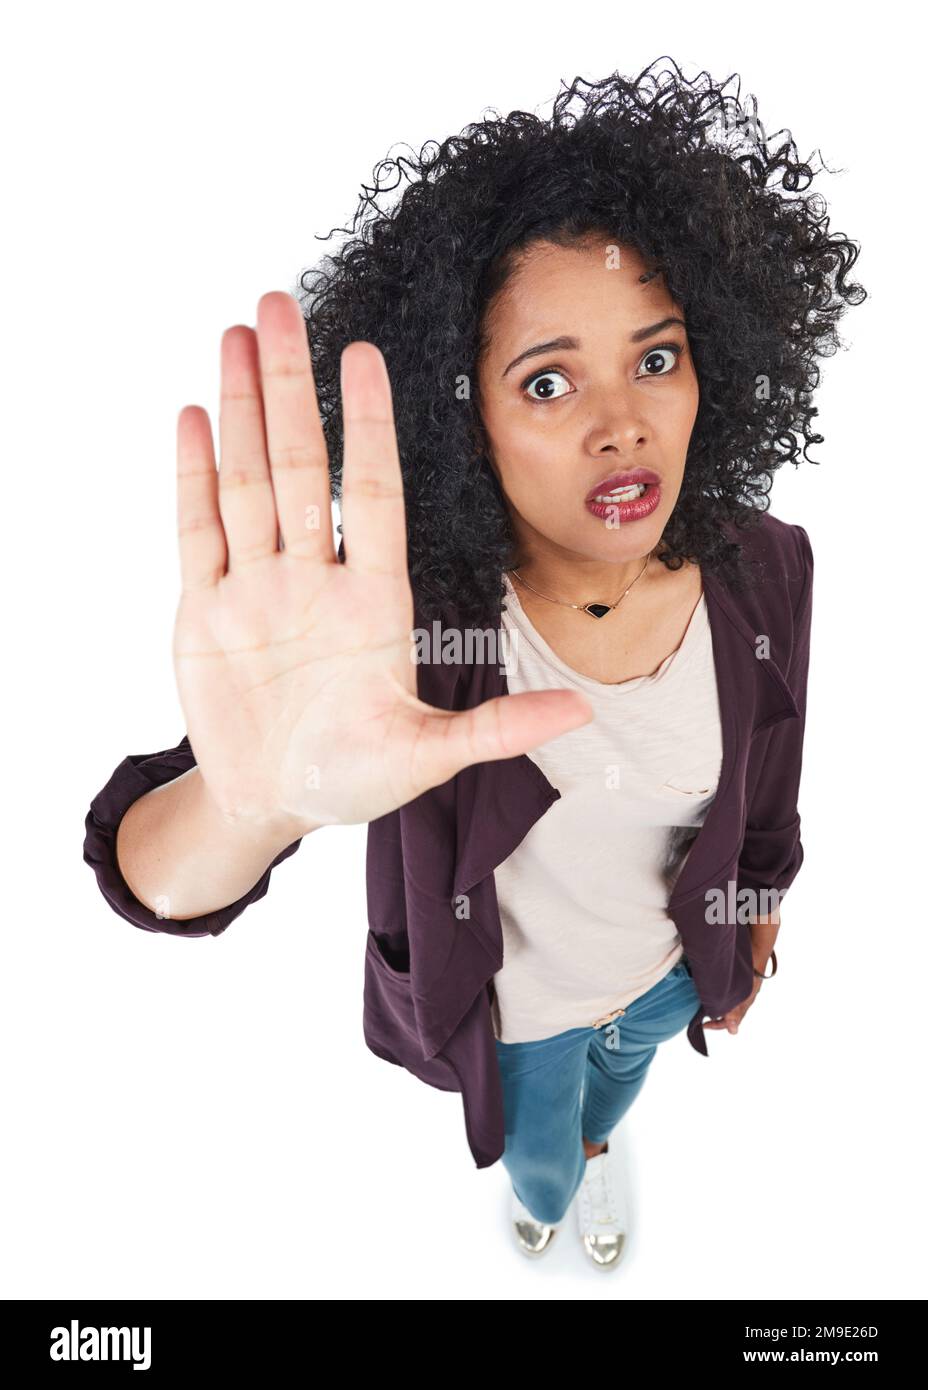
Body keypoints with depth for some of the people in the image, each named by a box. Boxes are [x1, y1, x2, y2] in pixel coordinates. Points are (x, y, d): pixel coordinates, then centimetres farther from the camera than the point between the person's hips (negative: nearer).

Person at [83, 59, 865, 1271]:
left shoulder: (761, 571, -24)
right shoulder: (408, 607, -36)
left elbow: (765, 807, -6)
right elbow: (155, 888, -43)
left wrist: (755, 947, 9)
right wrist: (253, 803, -66)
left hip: (671, 972, 3)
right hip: (513, 1006, -2)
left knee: (614, 1092, 37)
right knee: (536, 1150, 32)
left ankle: (593, 1145, 77)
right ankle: (549, 1188, 73)